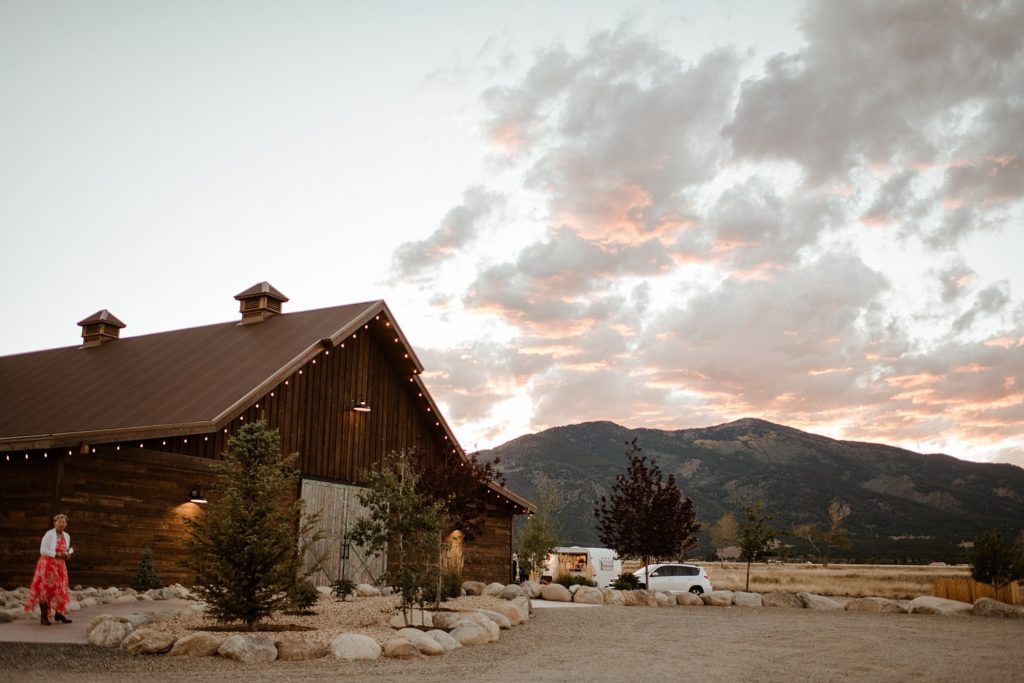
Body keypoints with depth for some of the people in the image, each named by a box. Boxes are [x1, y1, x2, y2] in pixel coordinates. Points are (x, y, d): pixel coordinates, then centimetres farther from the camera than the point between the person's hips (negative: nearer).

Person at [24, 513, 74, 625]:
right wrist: (57, 554, -20)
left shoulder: (67, 536, 8)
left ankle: (59, 614, 17)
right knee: (45, 589, -5)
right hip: (47, 564, -6)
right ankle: (44, 616, -2)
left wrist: (68, 554, -3)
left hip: (60, 565, 6)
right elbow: (42, 550, -14)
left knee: (60, 590, 6)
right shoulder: (49, 534, -12)